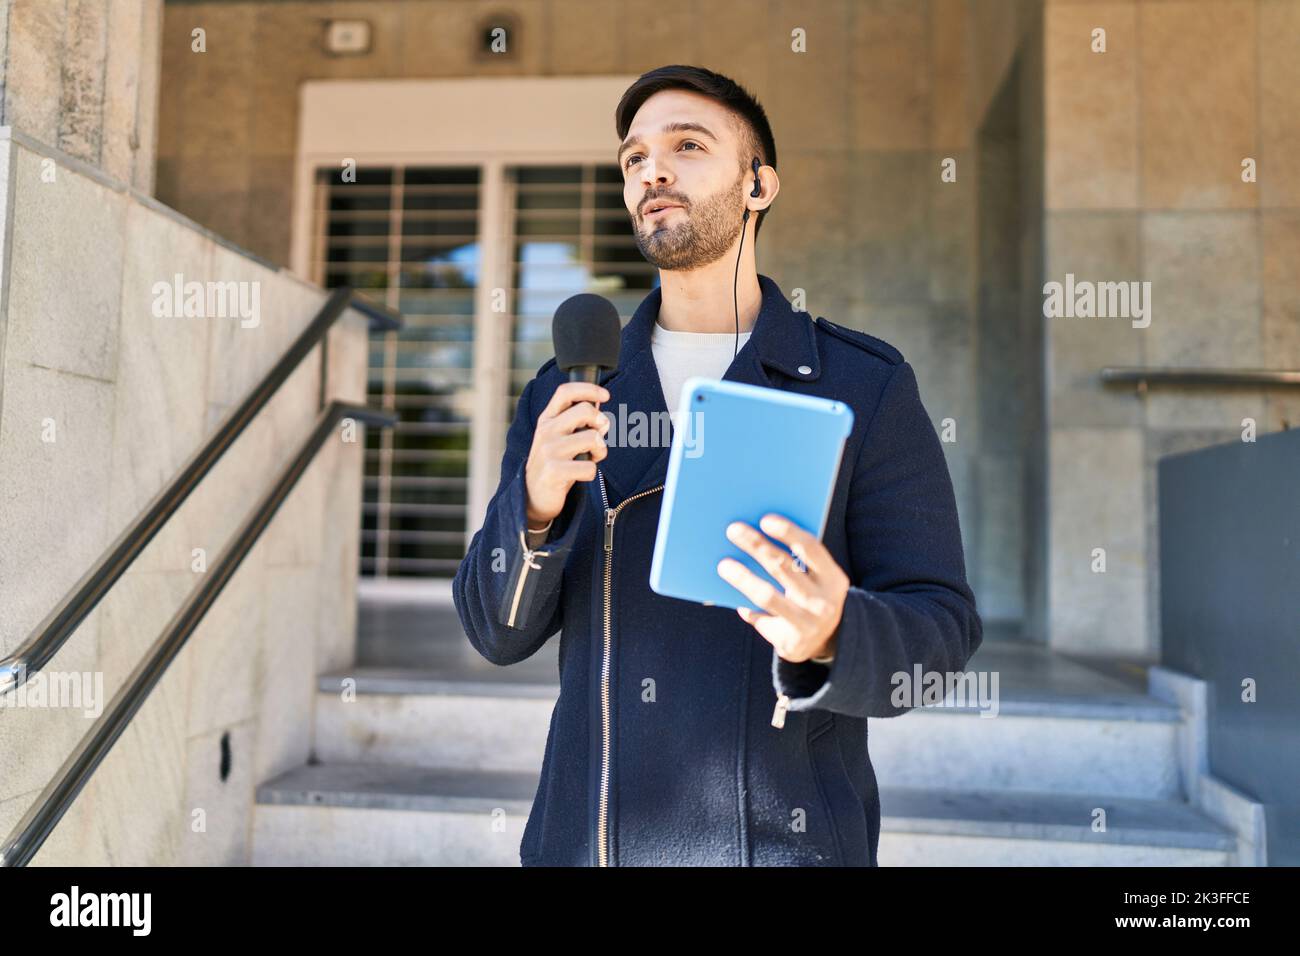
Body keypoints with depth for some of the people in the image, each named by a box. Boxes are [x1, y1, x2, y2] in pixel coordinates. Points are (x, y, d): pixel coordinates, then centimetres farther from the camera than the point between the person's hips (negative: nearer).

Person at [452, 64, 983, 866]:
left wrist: (832, 638, -29)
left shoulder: (865, 386, -7)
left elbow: (939, 626, -8)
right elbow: (499, 632, -1)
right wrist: (537, 507, -20)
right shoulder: (567, 392, 2)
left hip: (784, 836, -2)